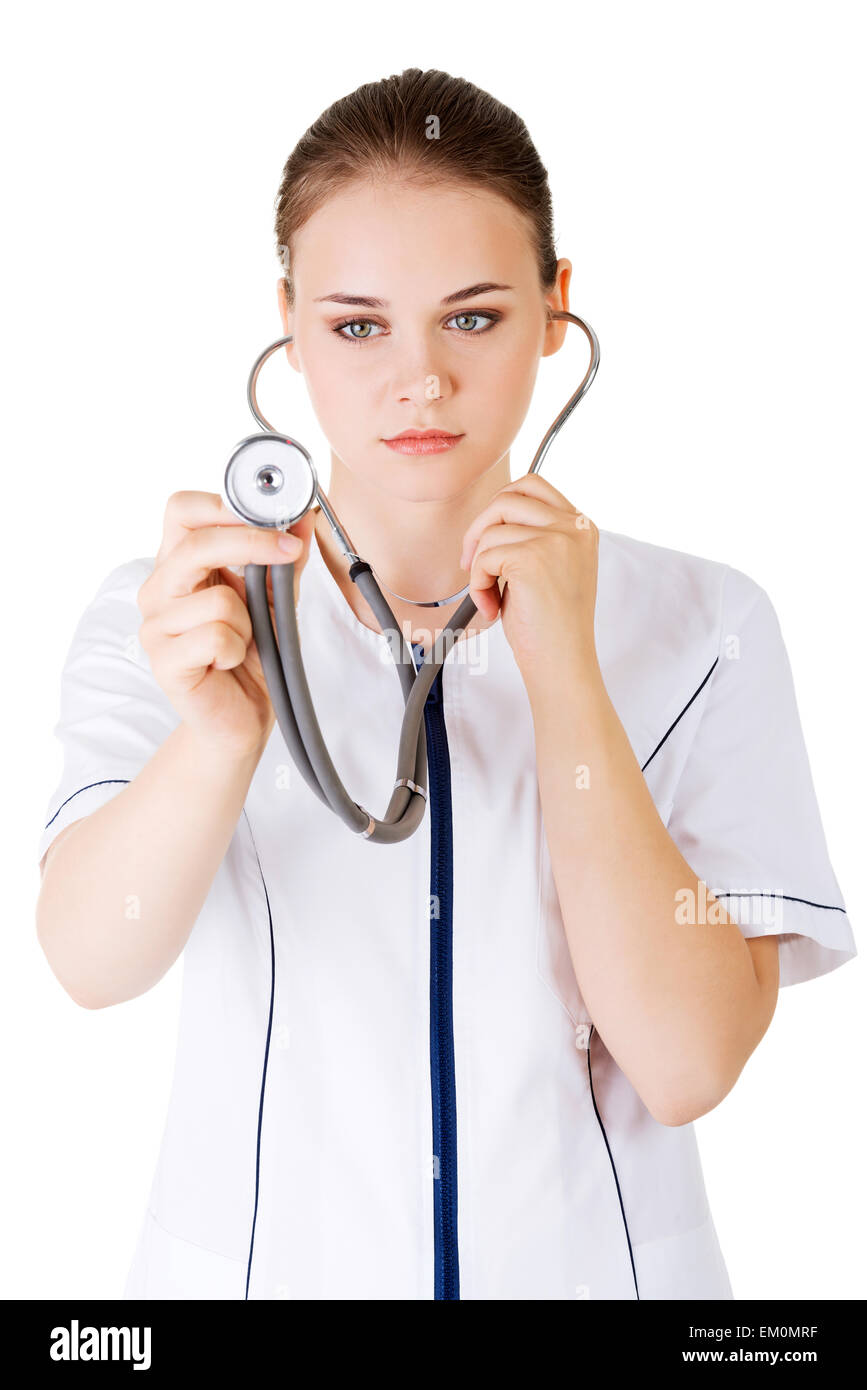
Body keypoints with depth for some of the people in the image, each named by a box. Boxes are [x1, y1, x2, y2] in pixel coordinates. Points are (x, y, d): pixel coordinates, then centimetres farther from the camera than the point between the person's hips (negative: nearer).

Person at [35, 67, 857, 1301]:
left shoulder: (702, 630, -10)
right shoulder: (166, 617, -10)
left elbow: (688, 1067, -19)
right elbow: (93, 964, -25)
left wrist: (564, 673, -26)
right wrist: (217, 738, -43)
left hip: (590, 1261, 0)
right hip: (259, 1258, 0)